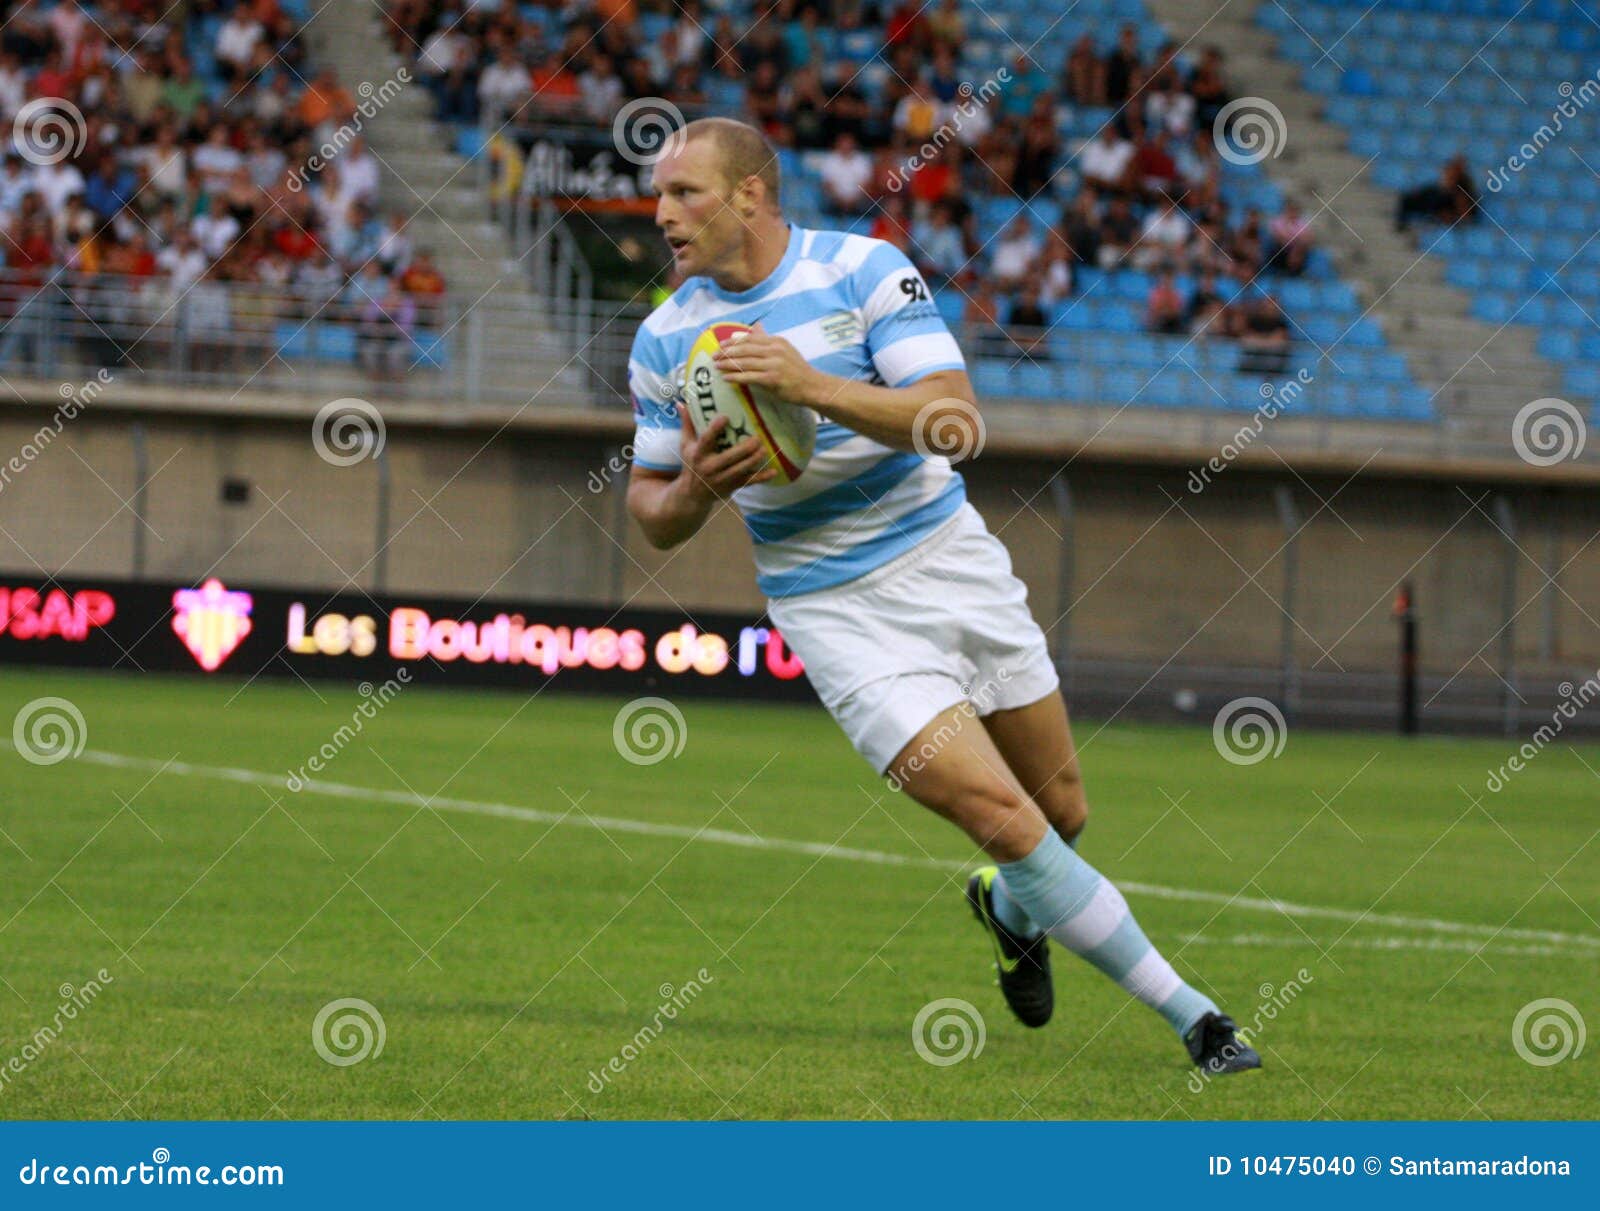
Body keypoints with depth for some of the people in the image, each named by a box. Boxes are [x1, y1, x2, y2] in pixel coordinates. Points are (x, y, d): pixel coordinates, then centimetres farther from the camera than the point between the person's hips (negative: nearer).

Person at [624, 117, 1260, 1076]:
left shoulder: (864, 269, -9)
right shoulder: (666, 341, -1)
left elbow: (955, 418, -20)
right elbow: (653, 512, 7)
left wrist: (816, 388, -32)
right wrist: (696, 490, -17)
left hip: (949, 559, 1)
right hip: (836, 610, -1)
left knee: (1061, 813, 9)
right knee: (1003, 818, -15)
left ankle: (1010, 908, 45)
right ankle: (1191, 1016, -6)